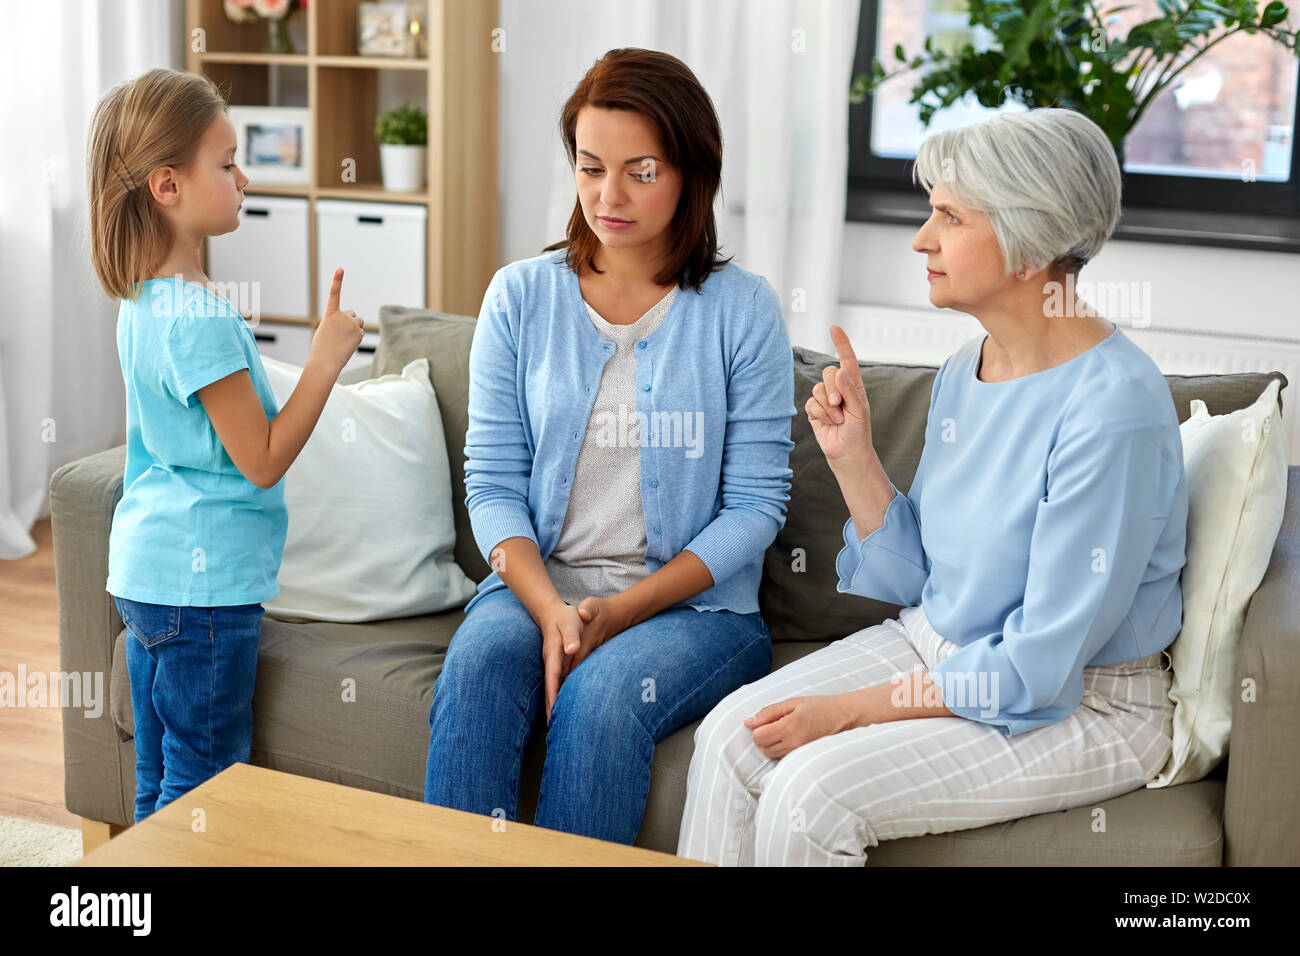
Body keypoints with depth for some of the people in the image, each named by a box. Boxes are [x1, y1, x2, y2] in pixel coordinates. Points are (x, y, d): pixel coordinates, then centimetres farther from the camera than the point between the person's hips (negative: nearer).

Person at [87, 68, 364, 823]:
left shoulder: (144, 302, 9)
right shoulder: (202, 319, -21)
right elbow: (262, 461, -17)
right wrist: (326, 360, -14)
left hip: (148, 570, 10)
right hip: (203, 584, -10)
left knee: (161, 782, 17)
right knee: (206, 784, 2)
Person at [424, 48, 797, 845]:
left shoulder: (742, 310, -2)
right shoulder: (521, 296, 5)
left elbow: (754, 505, -5)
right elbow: (492, 481, 2)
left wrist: (619, 611, -15)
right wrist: (550, 610, -15)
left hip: (693, 602, -2)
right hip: (537, 585, 2)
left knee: (602, 693, -32)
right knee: (480, 658, -29)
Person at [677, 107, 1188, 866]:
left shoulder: (1113, 405, -24)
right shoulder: (965, 373, 2)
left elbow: (1042, 667, -22)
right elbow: (915, 577, 9)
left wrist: (851, 708, -19)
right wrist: (852, 456, -4)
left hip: (1078, 710, -7)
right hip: (936, 647, 7)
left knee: (810, 790, -24)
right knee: (730, 737, -12)